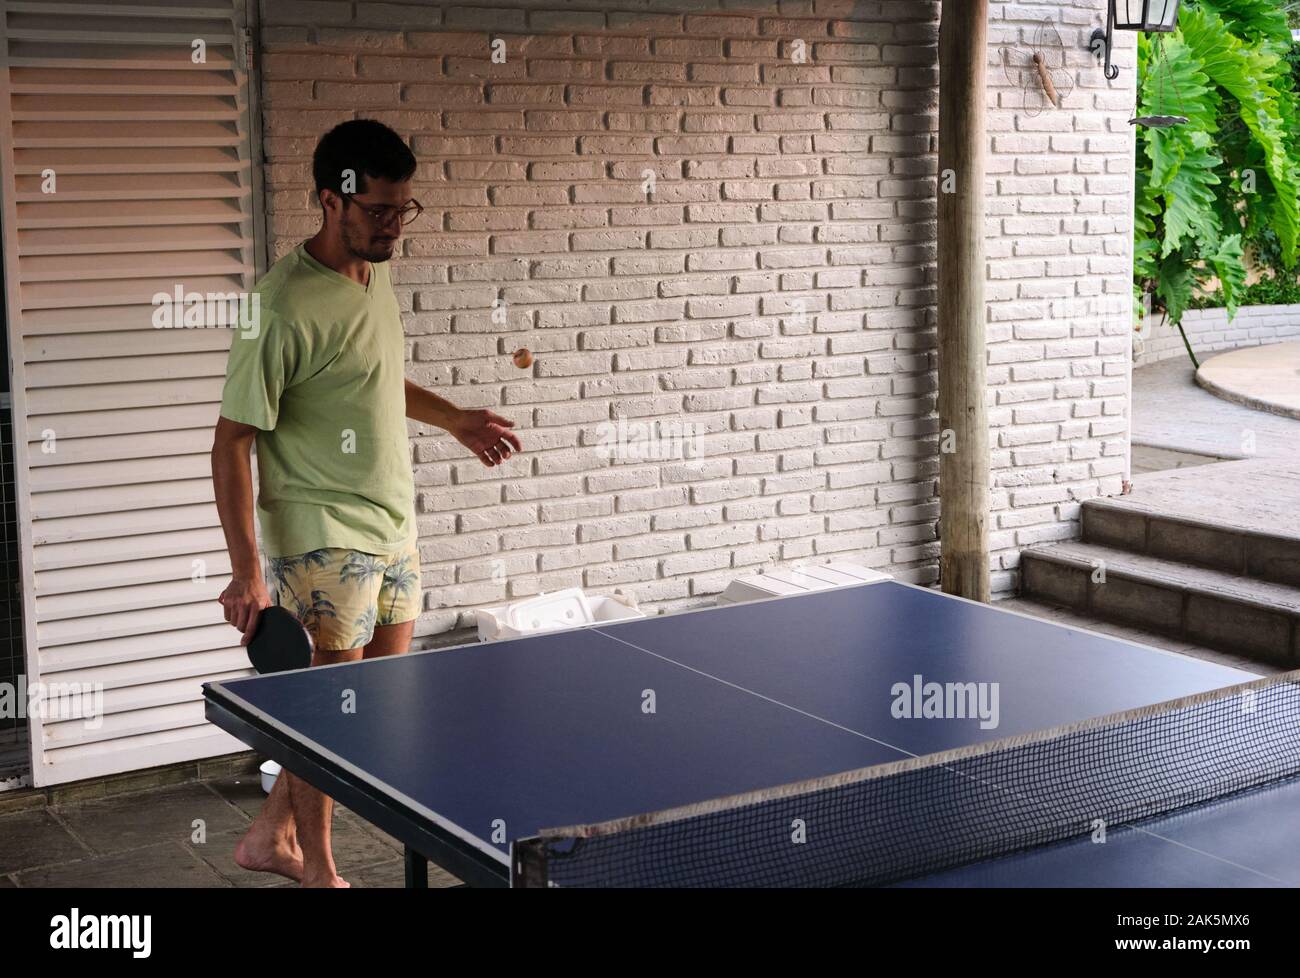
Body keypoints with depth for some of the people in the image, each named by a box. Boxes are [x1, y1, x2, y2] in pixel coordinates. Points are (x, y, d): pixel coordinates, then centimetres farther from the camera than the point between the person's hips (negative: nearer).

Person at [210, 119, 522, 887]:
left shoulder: (377, 274, 6)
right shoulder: (286, 305, -20)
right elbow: (233, 439, -19)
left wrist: (454, 419, 14)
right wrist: (247, 572, -22)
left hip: (395, 526, 9)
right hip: (325, 536, -9)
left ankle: (273, 834, 29)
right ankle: (318, 870, 22)